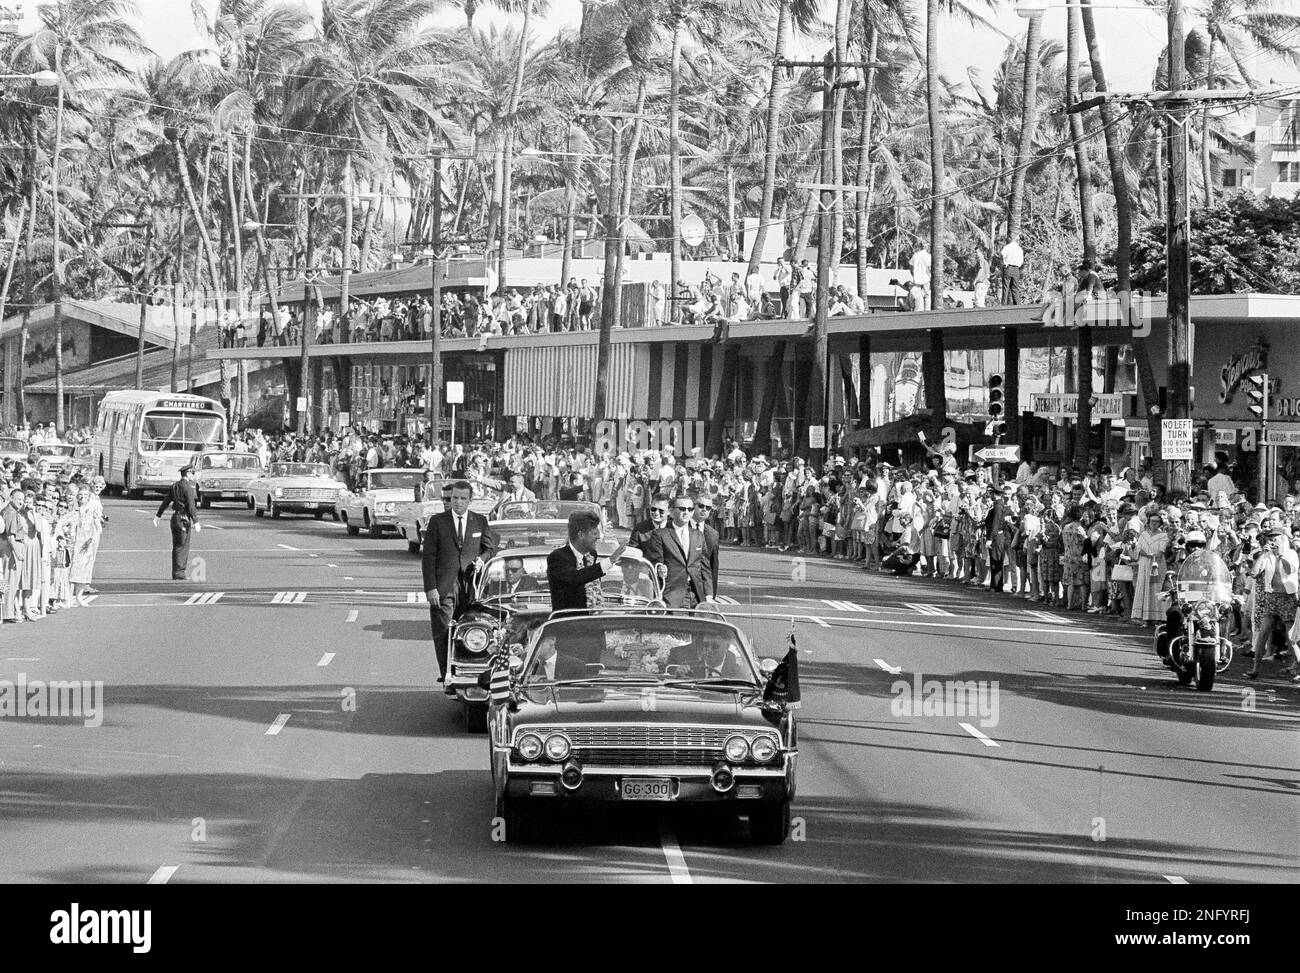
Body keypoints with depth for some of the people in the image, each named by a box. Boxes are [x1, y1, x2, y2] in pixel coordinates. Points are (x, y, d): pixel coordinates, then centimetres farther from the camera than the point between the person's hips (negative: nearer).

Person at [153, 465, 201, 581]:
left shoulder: (175, 486, 12)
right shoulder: (188, 487, -13)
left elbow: (166, 501, 17)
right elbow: (191, 505, -19)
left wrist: (157, 516, 22)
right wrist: (196, 522, -19)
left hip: (175, 518, 8)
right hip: (184, 519, -8)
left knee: (176, 547, 12)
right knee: (182, 547, -5)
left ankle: (176, 574, 15)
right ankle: (179, 573, -6)